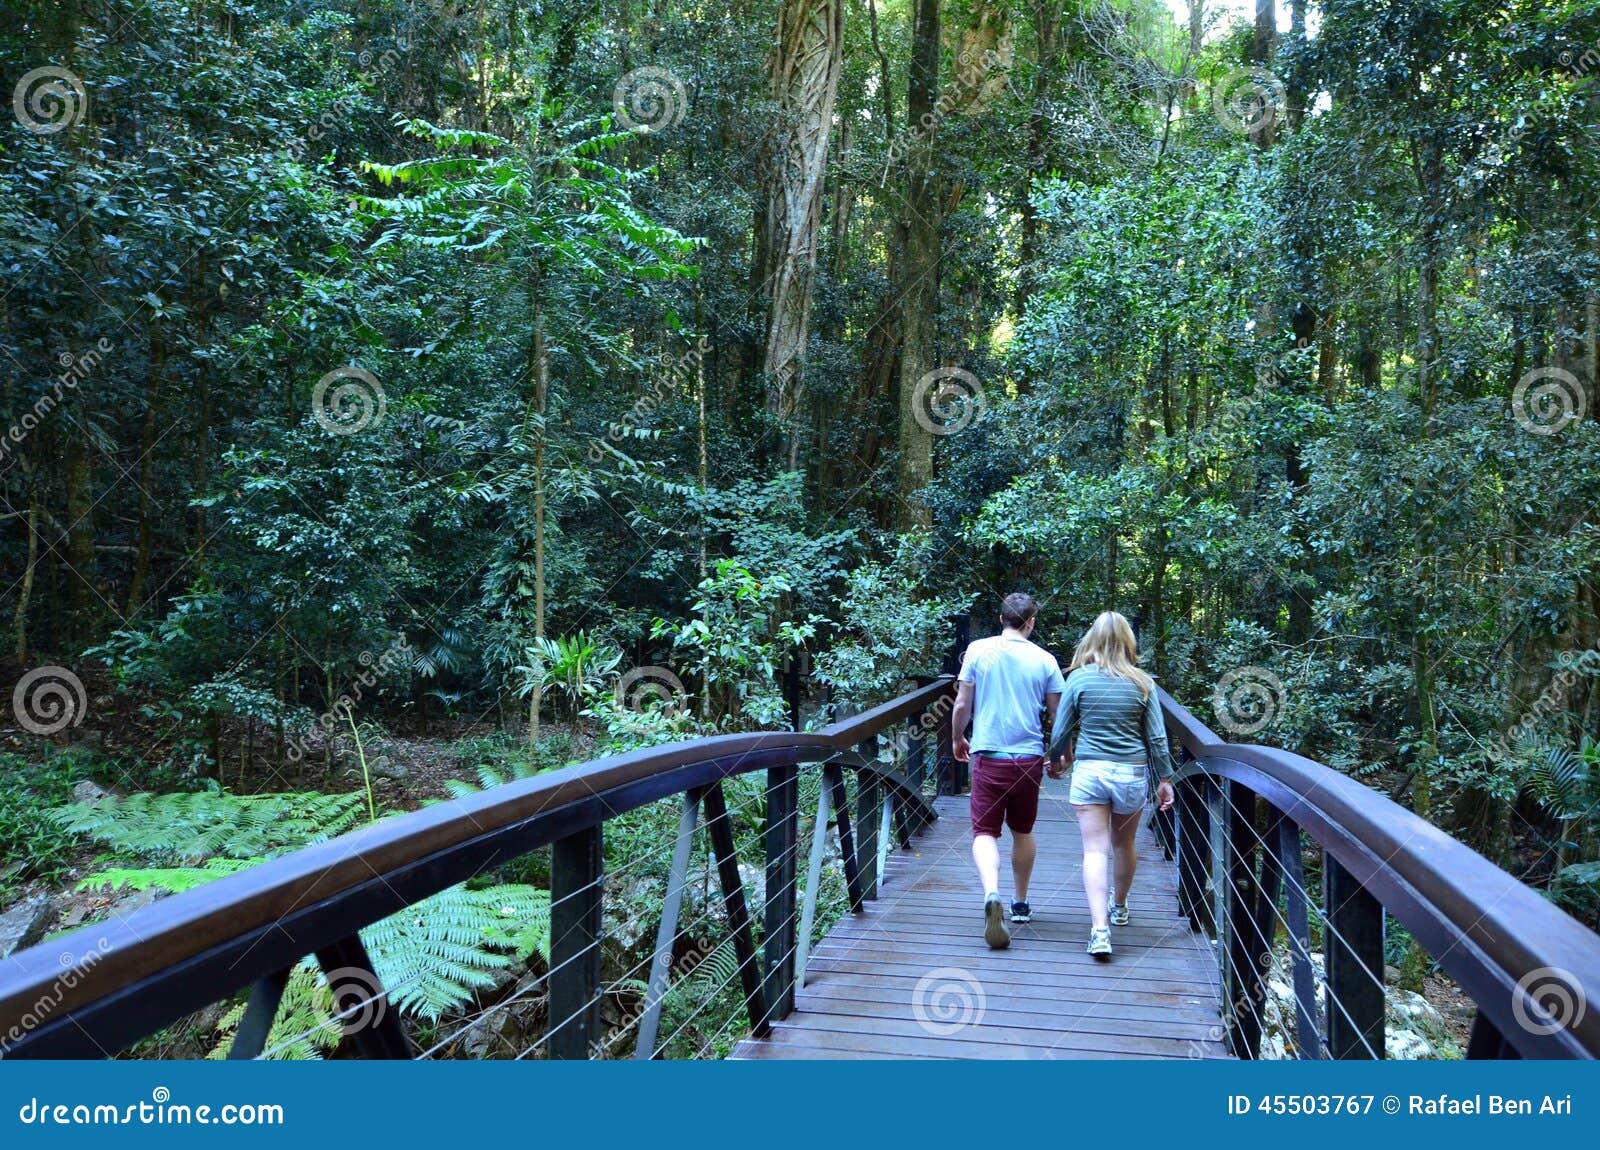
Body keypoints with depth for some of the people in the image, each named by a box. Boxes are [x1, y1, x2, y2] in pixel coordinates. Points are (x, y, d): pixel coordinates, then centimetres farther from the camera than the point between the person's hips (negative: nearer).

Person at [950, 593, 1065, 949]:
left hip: (988, 755, -2)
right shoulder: (1045, 660, 0)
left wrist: (957, 739, 18)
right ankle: (1021, 904, 30)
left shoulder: (978, 650, -2)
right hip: (1029, 758, 2)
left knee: (985, 831, -3)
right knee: (1023, 832, 18)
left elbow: (962, 706, 0)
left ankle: (992, 894, -28)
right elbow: (1056, 716, 6)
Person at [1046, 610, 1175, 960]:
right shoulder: (1142, 683, -1)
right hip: (1132, 773, 2)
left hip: (1089, 771, -2)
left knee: (1095, 849, -4)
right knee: (1124, 844, 21)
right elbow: (1157, 738, 2)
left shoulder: (1079, 678, -4)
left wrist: (1056, 760, 21)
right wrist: (1165, 779, 12)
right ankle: (1119, 907, 43)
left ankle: (1100, 928, -17)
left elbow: (1061, 730, 3)